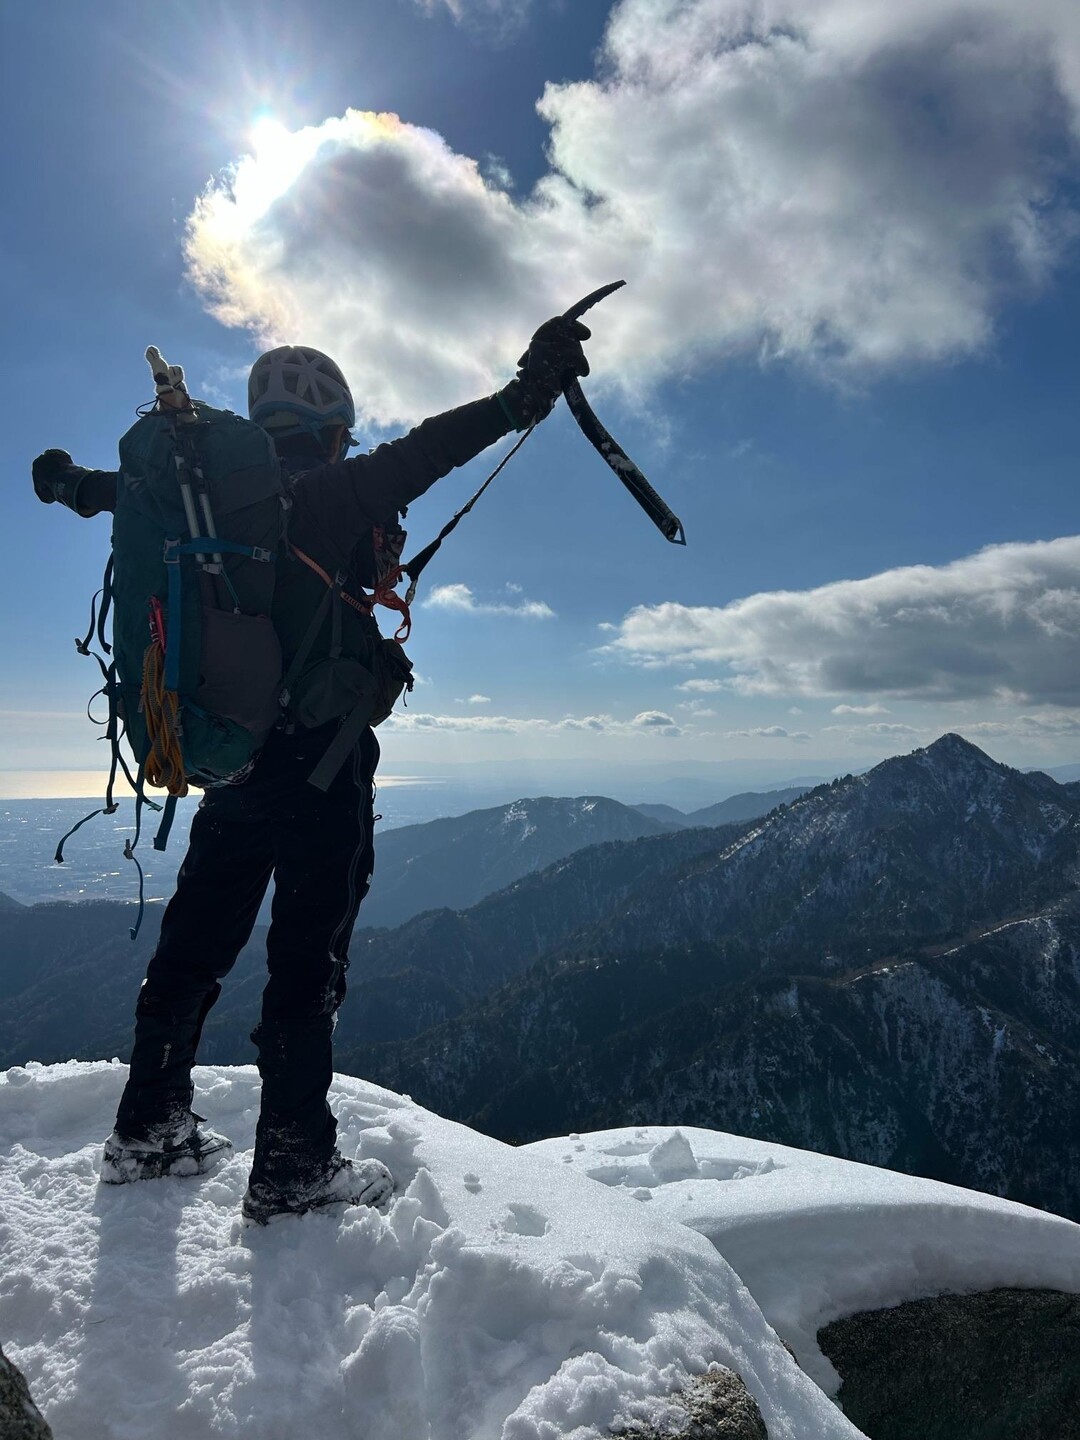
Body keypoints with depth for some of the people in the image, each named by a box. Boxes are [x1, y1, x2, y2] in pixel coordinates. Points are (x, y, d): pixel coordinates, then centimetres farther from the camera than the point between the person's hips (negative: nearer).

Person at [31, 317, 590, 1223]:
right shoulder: (329, 494, -7)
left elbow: (135, 489, 30)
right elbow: (417, 456, -22)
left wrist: (71, 482, 50)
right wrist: (523, 396, -26)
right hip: (321, 755, -7)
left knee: (199, 936, 16)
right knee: (310, 949, -1)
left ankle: (149, 1130, 31)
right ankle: (293, 1166, 8)